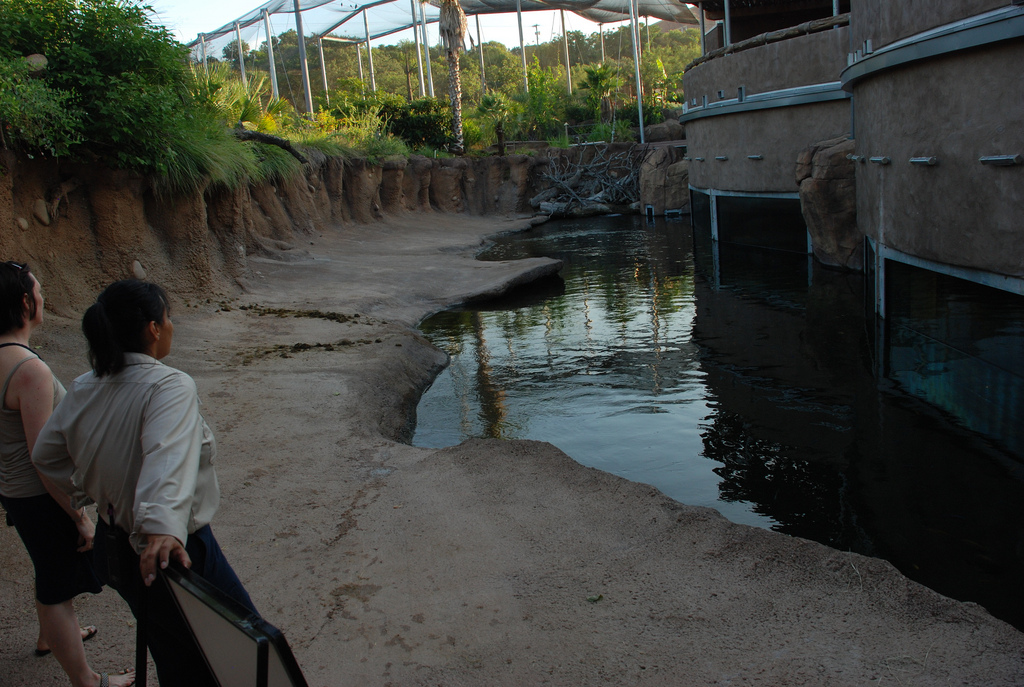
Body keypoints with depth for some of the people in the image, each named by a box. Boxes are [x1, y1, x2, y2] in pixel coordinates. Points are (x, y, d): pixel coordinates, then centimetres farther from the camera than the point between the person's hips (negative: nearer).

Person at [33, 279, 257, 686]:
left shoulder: (85, 389, 1)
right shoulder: (170, 386, -23)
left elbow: (46, 456, 15)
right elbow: (168, 458, -41)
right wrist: (163, 527, -53)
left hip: (112, 548, 8)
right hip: (174, 555, -8)